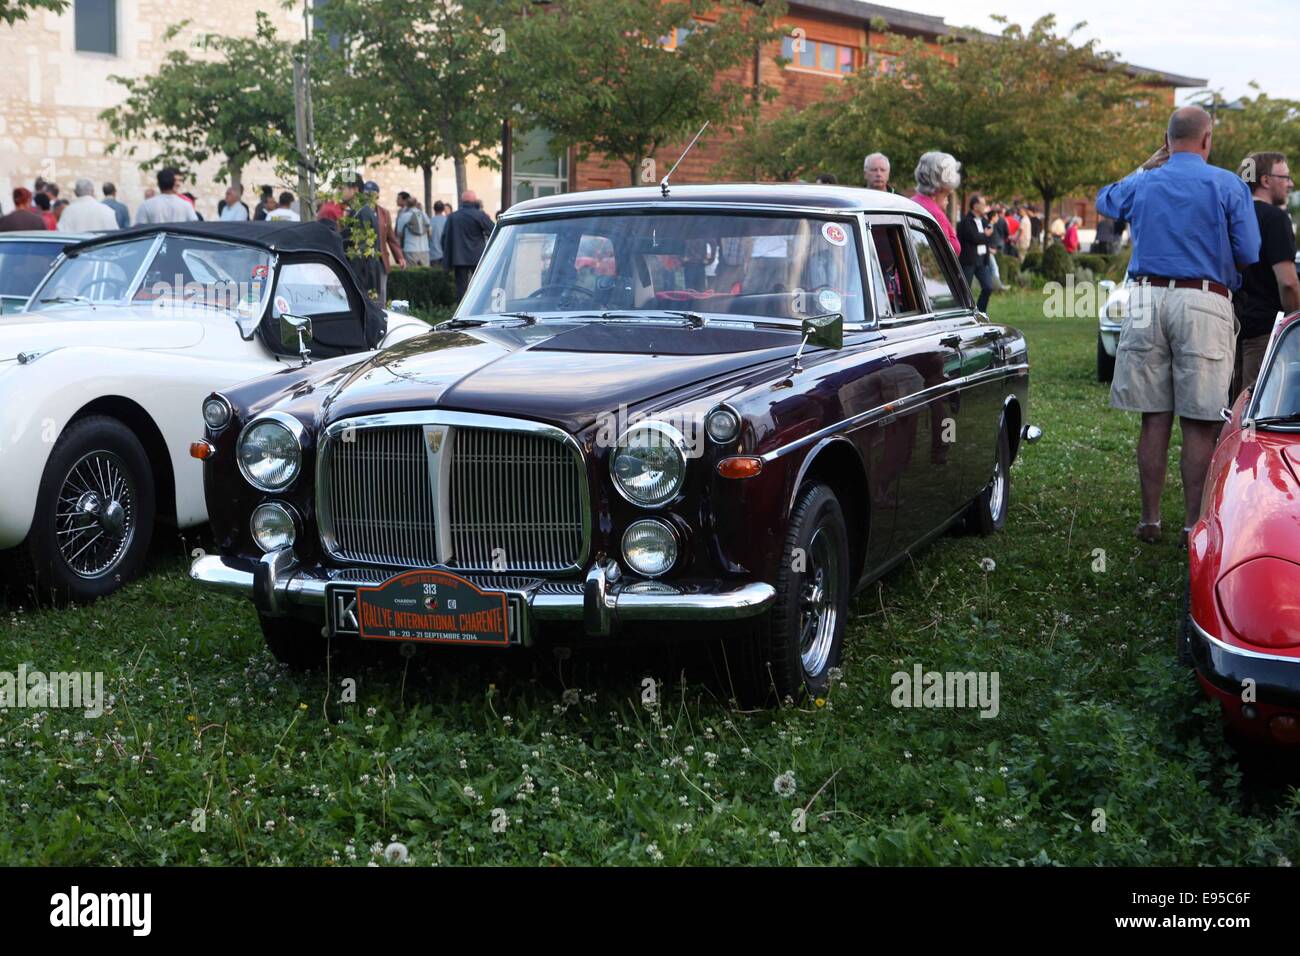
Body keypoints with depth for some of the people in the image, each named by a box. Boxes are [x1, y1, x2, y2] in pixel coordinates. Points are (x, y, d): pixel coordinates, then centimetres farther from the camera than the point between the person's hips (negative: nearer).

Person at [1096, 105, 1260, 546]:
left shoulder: (1141, 184, 10)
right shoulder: (1228, 186, 0)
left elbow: (1104, 199, 33)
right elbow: (1248, 254, -1)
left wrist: (1147, 166, 37)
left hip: (1148, 300, 3)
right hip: (1204, 302, -3)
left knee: (1155, 419, 7)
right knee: (1199, 423, 0)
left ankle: (1150, 519, 11)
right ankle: (1193, 523, 2)